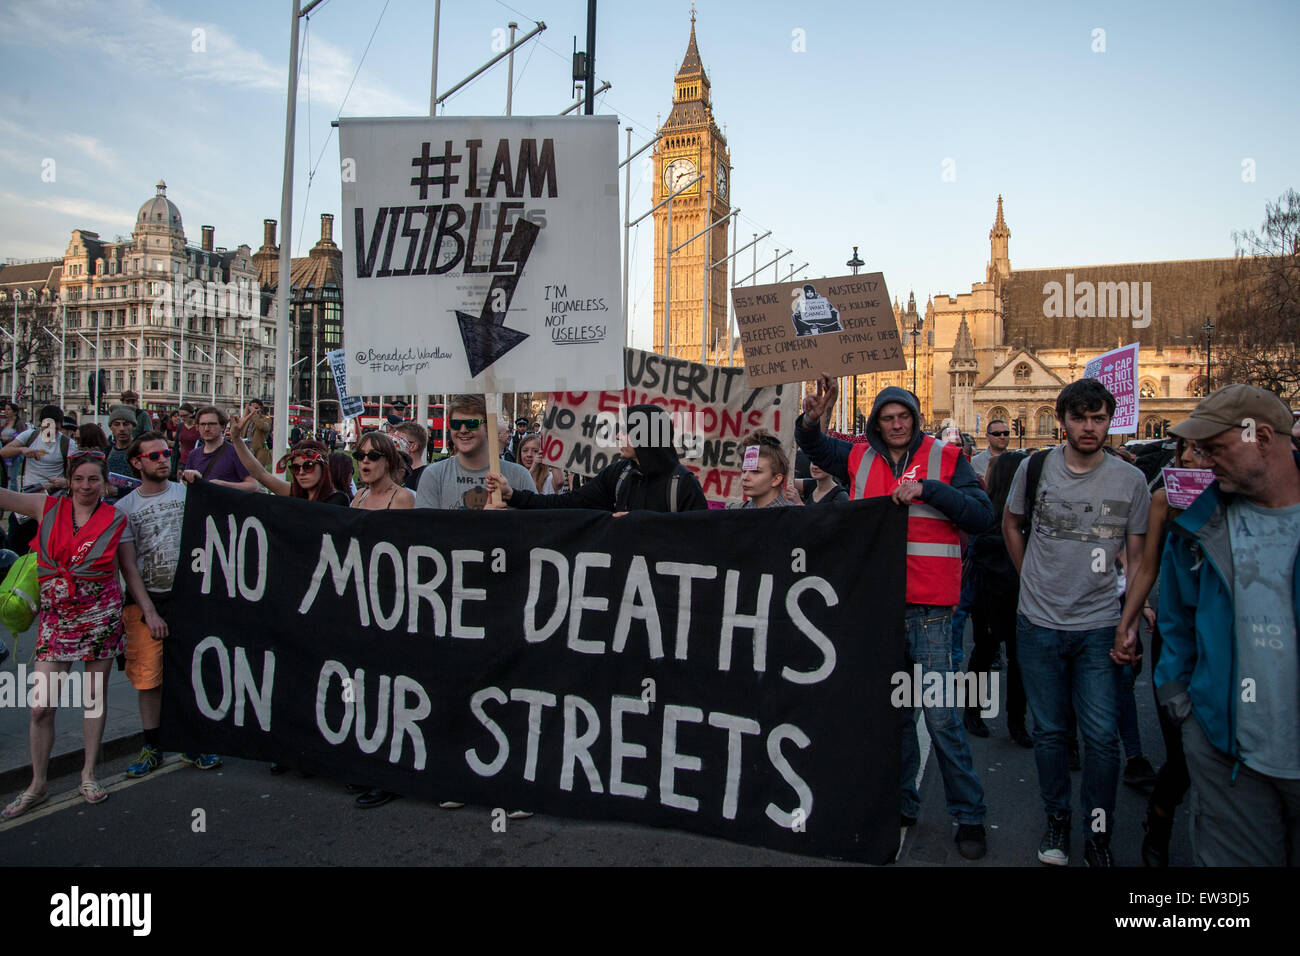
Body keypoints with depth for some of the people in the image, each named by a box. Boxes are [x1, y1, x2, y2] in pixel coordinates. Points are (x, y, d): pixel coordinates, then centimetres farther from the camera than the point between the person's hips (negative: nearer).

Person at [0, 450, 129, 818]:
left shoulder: (115, 519, 0)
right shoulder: (47, 507, 2)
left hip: (101, 618, -1)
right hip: (55, 619, 1)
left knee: (95, 697, 9)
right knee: (41, 707, 0)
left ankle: (89, 774, 24)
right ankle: (37, 785, 18)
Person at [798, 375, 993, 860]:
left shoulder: (945, 458, 1)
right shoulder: (859, 458, 9)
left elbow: (981, 515, -8)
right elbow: (812, 445, 20)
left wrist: (927, 488, -19)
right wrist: (812, 418, -2)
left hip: (928, 607, -3)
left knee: (940, 714, -3)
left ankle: (969, 815, 13)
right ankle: (901, 802, 29)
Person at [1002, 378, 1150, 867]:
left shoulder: (1131, 480, -1)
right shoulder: (1034, 468, -1)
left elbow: (1135, 557, 4)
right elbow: (1011, 524, 15)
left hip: (1100, 626, 0)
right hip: (1039, 624, 1)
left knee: (1102, 736, 1)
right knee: (1050, 731, 11)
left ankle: (1098, 836, 19)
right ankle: (1056, 821, 29)